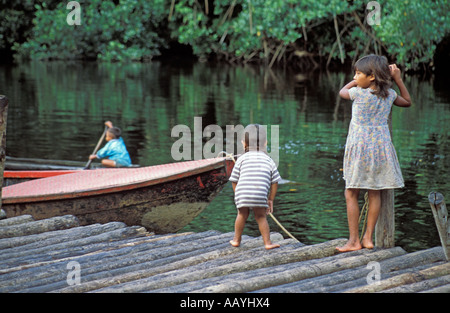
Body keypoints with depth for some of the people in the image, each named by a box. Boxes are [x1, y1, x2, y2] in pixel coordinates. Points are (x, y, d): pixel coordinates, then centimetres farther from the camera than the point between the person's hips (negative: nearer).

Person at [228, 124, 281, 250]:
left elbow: (234, 180, 13)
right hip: (260, 194, -1)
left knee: (242, 215, 20)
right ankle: (267, 242, 9)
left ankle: (236, 239, 32)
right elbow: (274, 182, 13)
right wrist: (270, 200, 20)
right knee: (261, 217, 11)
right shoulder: (269, 161, 15)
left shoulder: (241, 159, 13)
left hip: (242, 193, 1)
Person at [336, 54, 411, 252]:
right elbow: (407, 102, 23)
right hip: (381, 147, 5)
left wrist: (357, 82, 17)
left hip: (360, 147, -5)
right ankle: (368, 238, 12)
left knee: (351, 194, 3)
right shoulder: (389, 95, 1)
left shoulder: (359, 93, -12)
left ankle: (354, 240, 2)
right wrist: (398, 80, 18)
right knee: (374, 193, 10)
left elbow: (342, 91, 10)